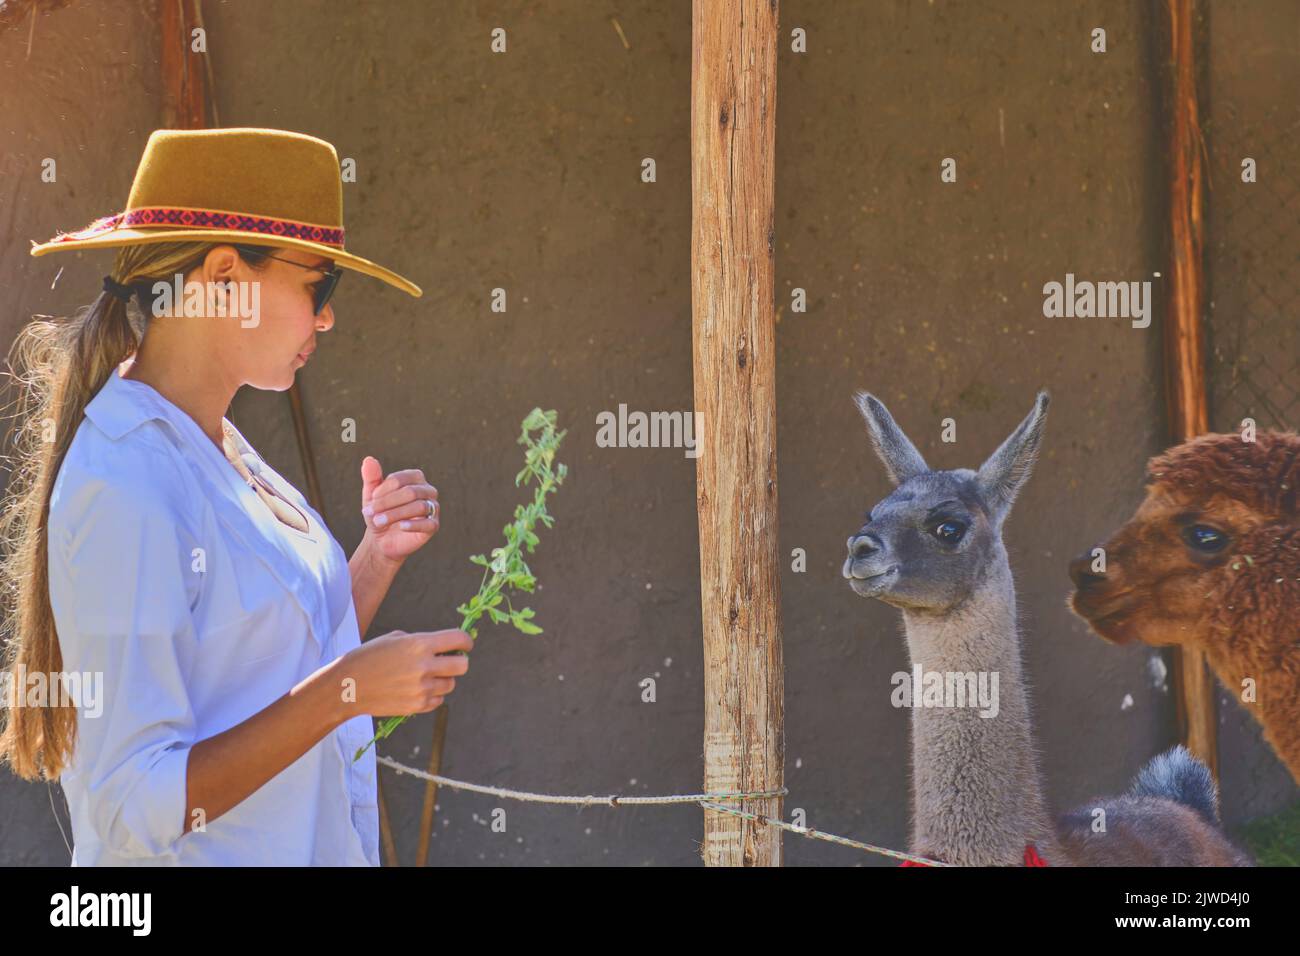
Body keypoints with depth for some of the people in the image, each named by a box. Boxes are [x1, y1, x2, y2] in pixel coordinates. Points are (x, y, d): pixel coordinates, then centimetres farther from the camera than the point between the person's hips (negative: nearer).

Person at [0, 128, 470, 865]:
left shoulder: (219, 446, 5)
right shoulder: (126, 486, -22)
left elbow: (286, 671, 9)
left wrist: (378, 557, -3)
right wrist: (349, 689, -25)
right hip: (199, 859, -8)